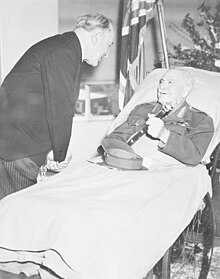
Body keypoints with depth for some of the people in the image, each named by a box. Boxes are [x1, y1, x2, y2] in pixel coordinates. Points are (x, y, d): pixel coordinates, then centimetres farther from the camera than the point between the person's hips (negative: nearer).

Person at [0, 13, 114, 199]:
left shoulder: (67, 49, 16)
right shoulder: (63, 53, -18)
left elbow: (60, 109, 15)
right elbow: (59, 110, -17)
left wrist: (58, 155, 10)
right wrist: (60, 158, -6)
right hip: (16, 149, -10)